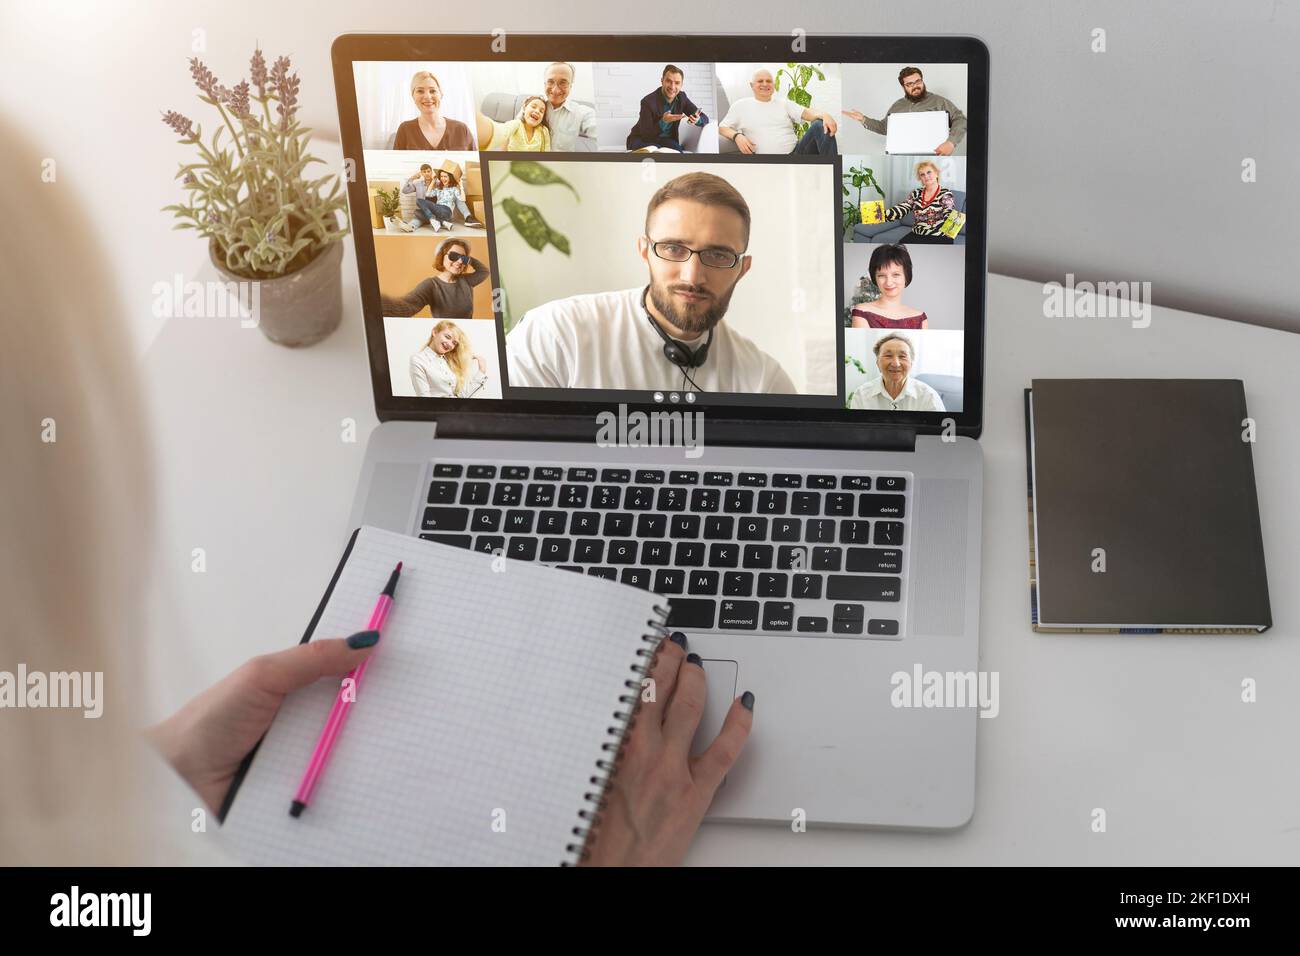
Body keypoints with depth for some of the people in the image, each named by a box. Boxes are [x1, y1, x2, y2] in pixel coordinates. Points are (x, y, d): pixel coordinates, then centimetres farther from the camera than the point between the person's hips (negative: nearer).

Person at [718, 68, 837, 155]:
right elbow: (722, 128, 15)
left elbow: (806, 112, 5)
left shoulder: (784, 104, 21)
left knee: (820, 125, -23)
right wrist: (736, 136, -9)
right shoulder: (741, 105, 16)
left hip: (796, 152, 4)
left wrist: (825, 115, -19)